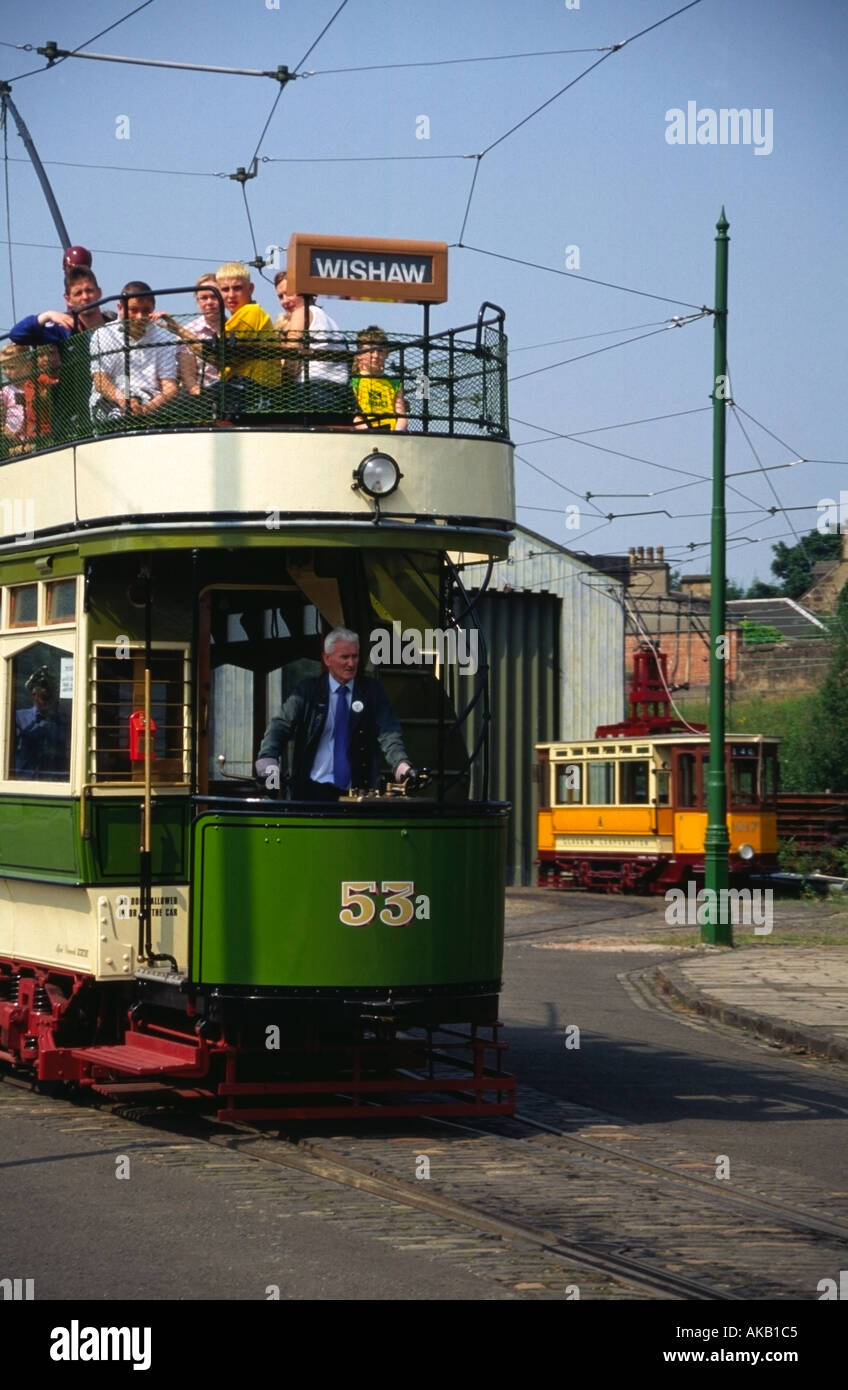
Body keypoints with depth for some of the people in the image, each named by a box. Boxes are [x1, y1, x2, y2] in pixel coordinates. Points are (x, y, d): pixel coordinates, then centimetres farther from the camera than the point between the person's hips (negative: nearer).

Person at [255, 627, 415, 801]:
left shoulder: (371, 691, 5)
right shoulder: (308, 690, 4)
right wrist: (267, 759, -21)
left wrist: (400, 763, -26)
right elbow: (281, 726, -1)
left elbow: (388, 732, -6)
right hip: (314, 791, 0)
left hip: (357, 792, 0)